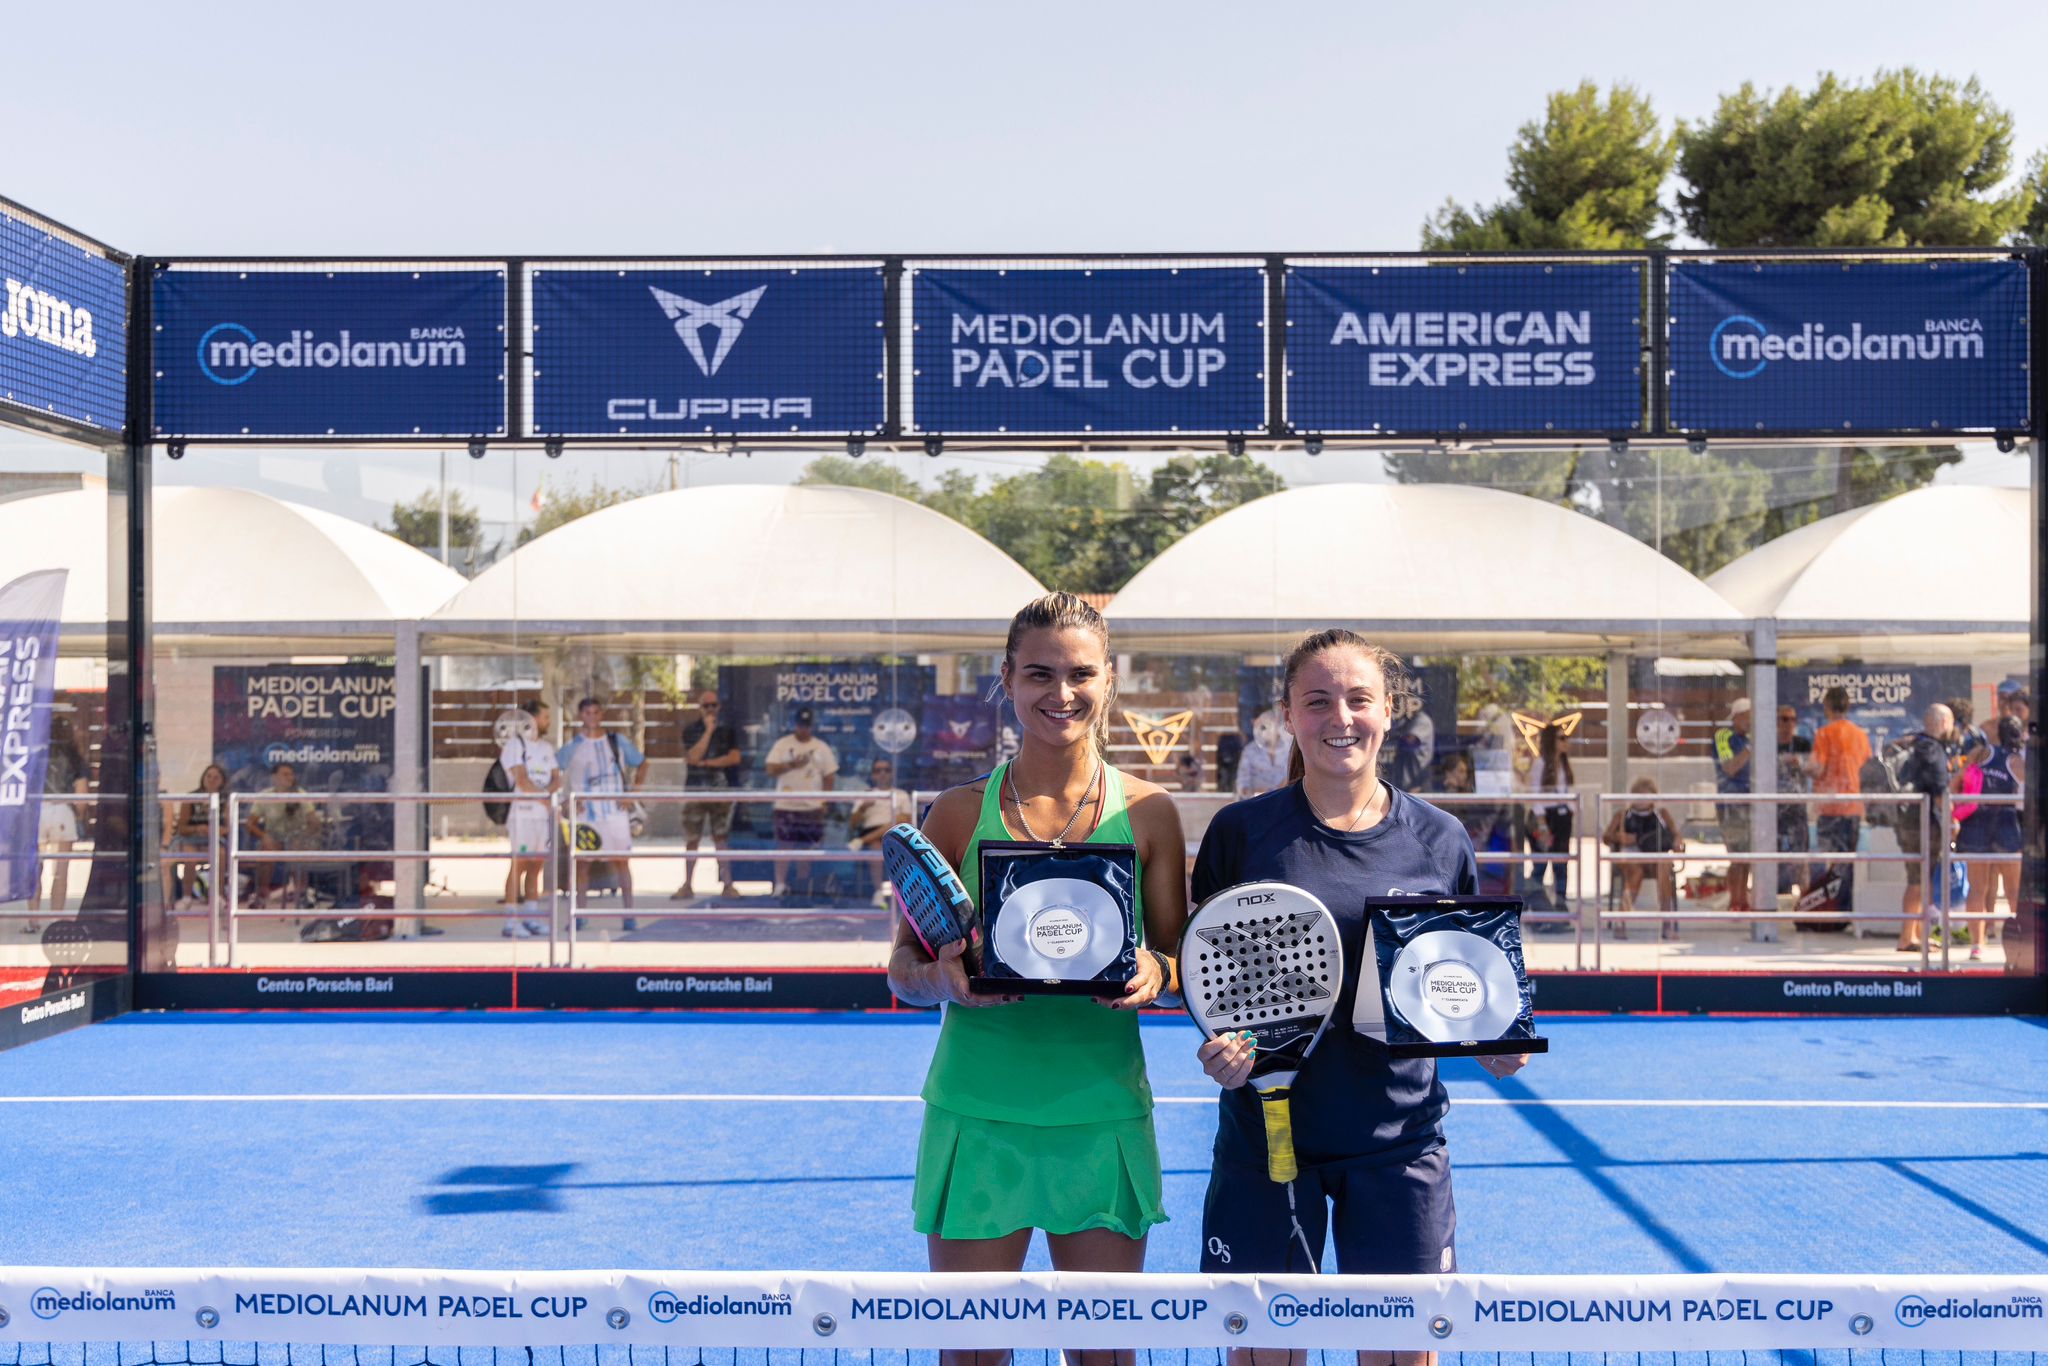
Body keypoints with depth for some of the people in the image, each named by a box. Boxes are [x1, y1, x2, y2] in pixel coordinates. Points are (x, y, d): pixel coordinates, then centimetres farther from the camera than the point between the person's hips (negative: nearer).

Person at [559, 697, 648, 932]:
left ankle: (628, 915, -1)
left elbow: (642, 764, 15)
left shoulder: (617, 742, 7)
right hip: (584, 812, 0)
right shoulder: (572, 747, 4)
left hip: (615, 809, 0)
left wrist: (633, 790, 2)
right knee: (582, 863, 2)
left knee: (622, 860, -3)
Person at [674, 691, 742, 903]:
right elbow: (693, 757, -12)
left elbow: (734, 757, -6)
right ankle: (687, 887, 11)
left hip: (721, 791, 0)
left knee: (721, 838, 0)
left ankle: (727, 885, 2)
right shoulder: (691, 730, 3)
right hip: (695, 790, 0)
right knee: (691, 840, 3)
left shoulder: (728, 730, 6)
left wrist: (706, 762, -9)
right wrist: (709, 730, -13)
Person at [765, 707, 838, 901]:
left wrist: (824, 801, -1)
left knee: (809, 846, 2)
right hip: (786, 805, -1)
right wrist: (791, 765, -18)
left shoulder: (822, 748, 8)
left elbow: (829, 776, 8)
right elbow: (770, 770, -5)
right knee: (784, 845, -3)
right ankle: (780, 884, 3)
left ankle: (807, 885, 9)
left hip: (812, 806, 1)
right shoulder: (782, 745, 3)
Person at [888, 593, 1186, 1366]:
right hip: (977, 1115, 0)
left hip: (1103, 1118, 1)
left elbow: (1182, 962, 6)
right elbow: (903, 971, 3)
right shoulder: (961, 813, 1)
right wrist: (946, 977, -19)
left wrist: (1154, 973, -16)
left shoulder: (1148, 813, 2)